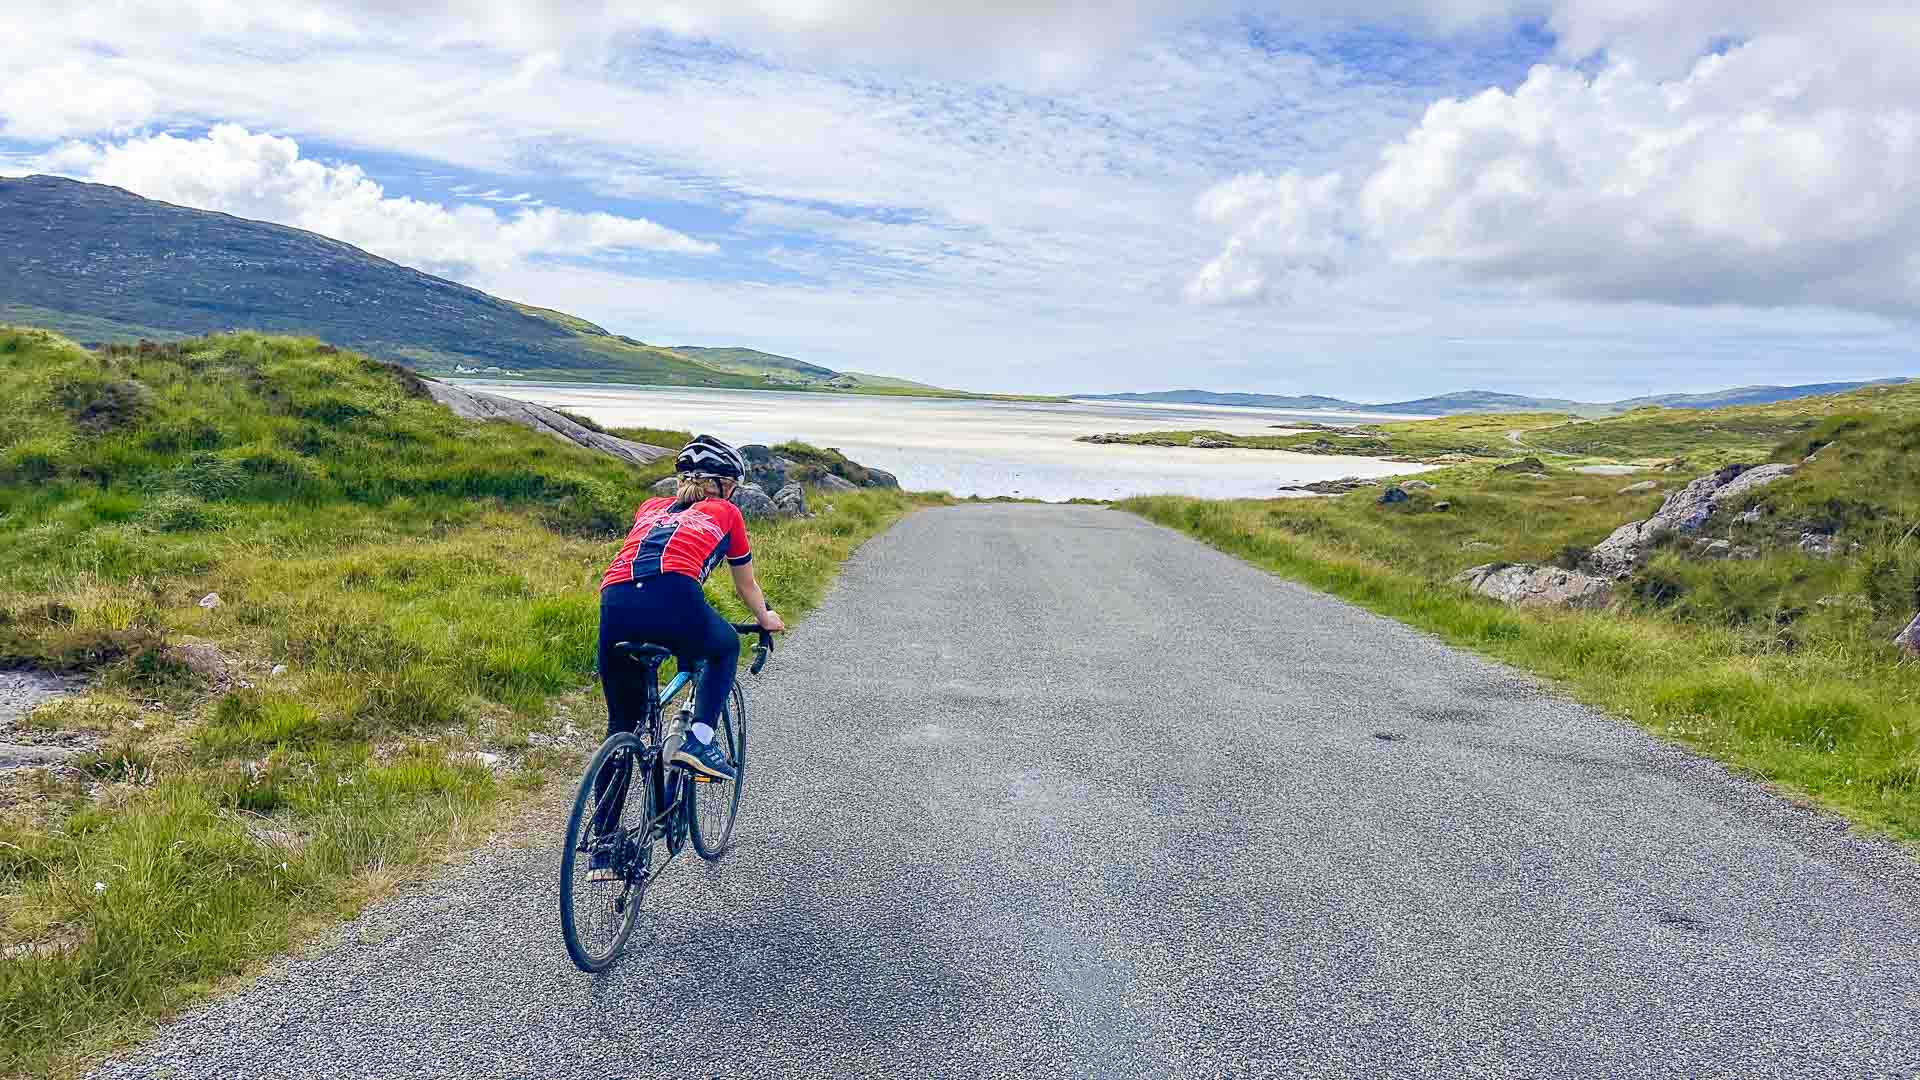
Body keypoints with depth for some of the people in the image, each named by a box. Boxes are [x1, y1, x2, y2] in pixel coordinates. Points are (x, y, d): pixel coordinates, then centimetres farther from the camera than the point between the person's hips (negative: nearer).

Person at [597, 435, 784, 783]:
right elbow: (747, 587, 37)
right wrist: (766, 619, 58)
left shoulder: (650, 508, 34)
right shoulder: (726, 513, 26)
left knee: (621, 720, 22)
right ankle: (699, 738, 12)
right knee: (726, 648, 29)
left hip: (614, 601, 4)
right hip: (673, 596, -4)